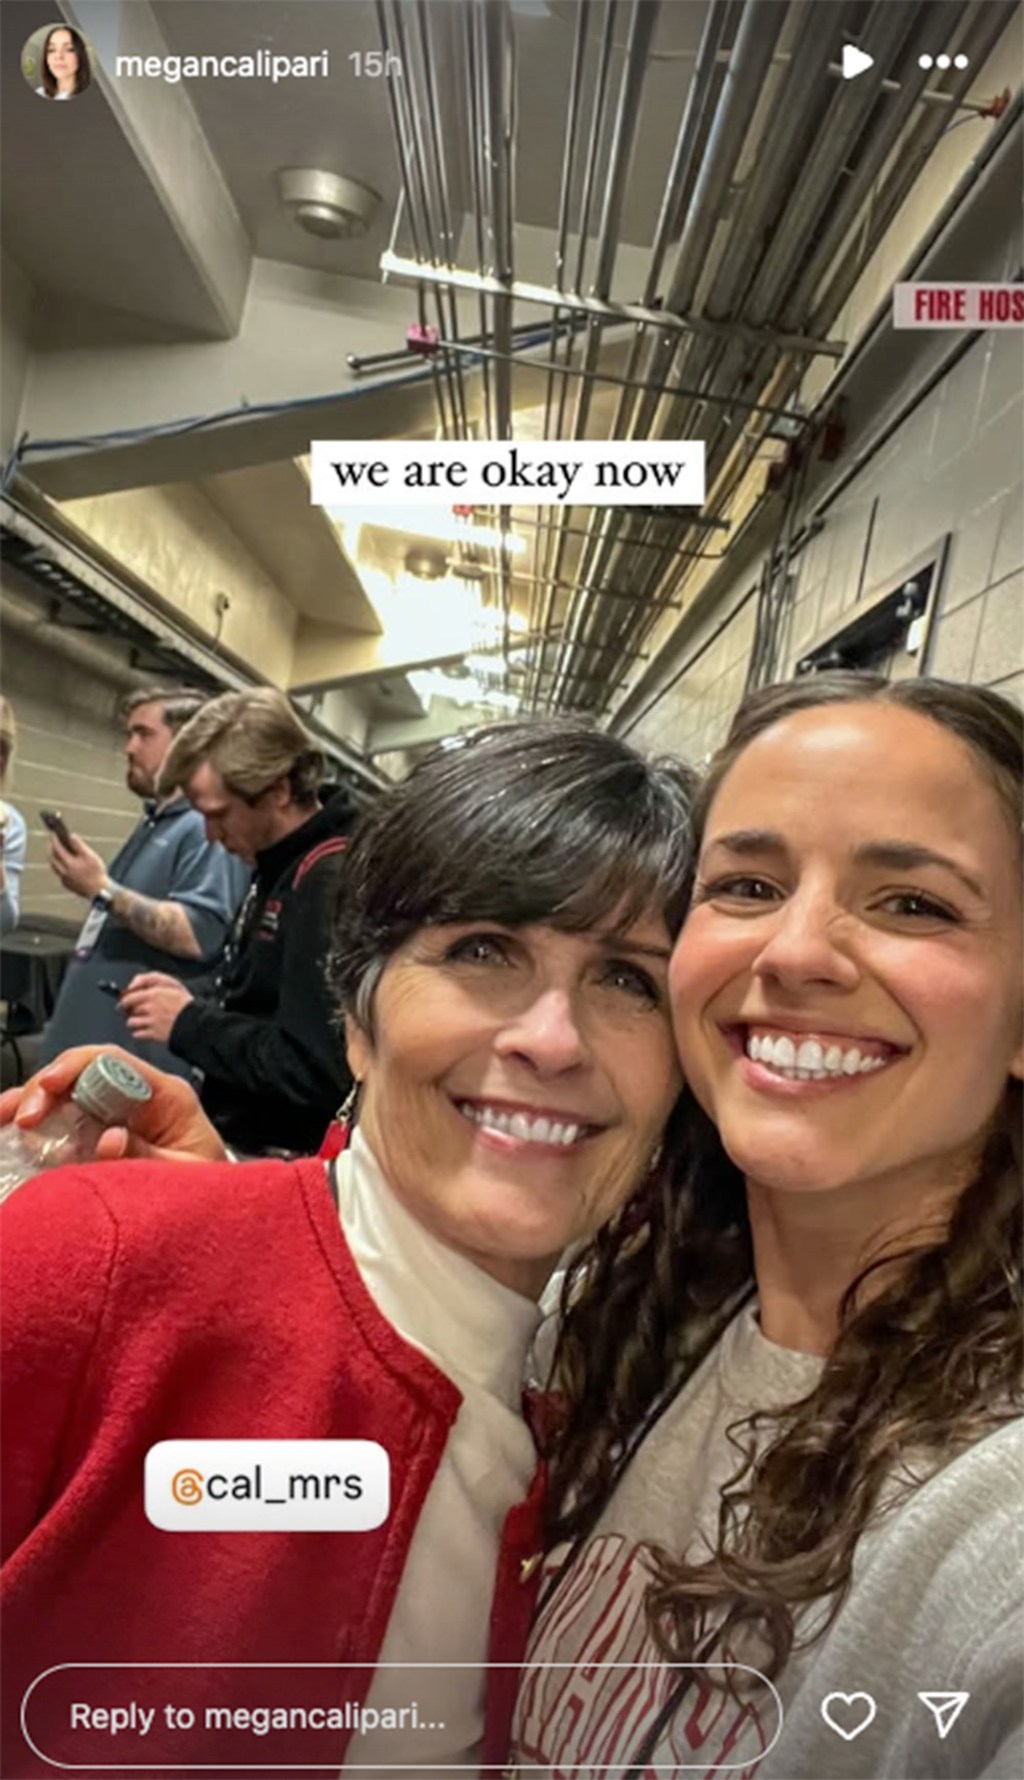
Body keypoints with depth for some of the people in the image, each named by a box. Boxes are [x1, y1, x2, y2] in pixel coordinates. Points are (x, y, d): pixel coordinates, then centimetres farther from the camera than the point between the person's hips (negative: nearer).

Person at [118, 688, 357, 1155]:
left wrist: (188, 1024, -19)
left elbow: (316, 1068, -32)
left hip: (279, 1164, -9)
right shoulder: (283, 868, 8)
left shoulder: (333, 880, -26)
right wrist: (194, 999, 1)